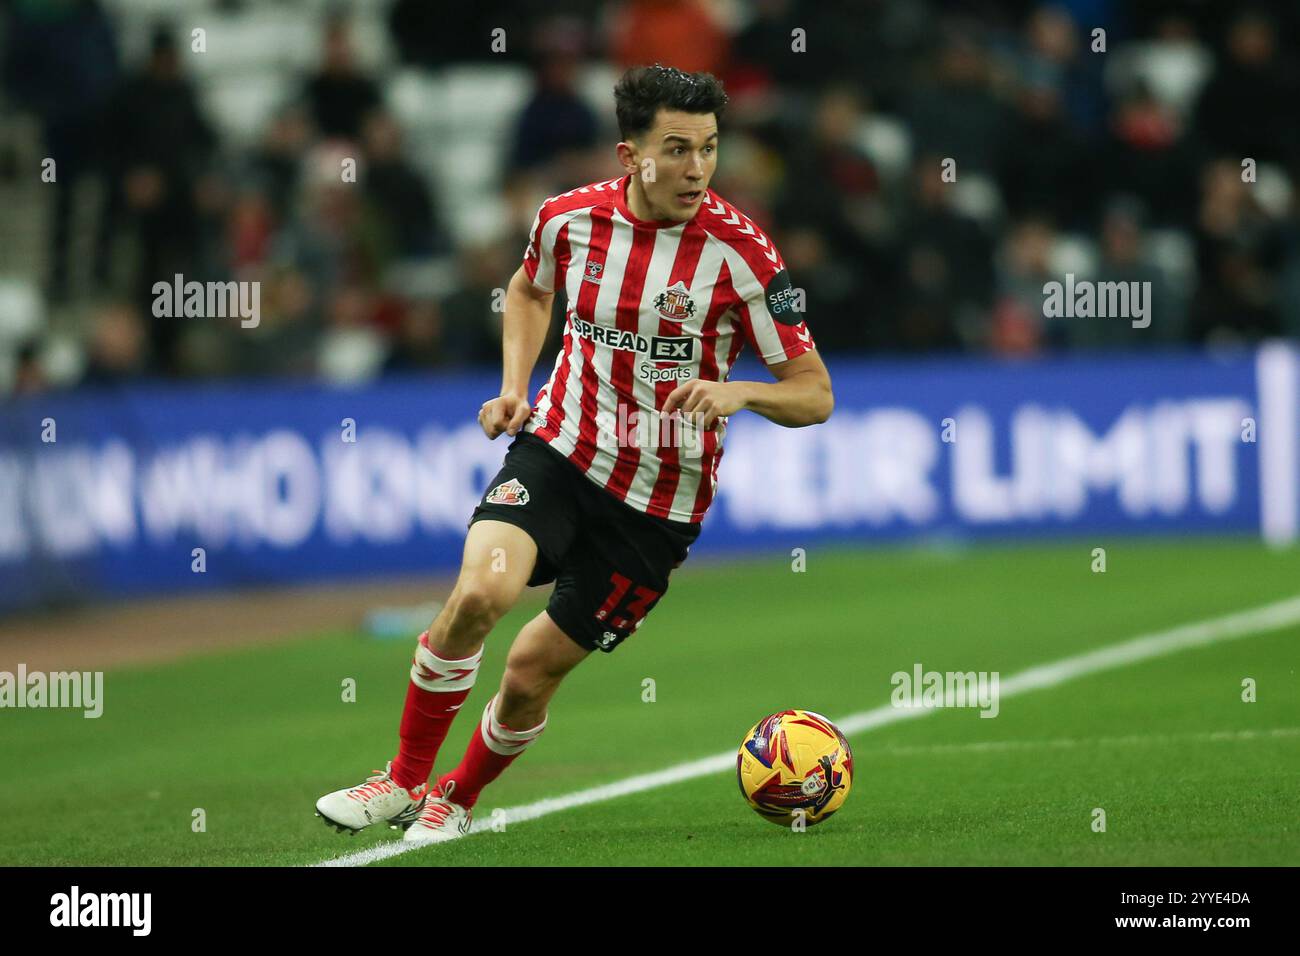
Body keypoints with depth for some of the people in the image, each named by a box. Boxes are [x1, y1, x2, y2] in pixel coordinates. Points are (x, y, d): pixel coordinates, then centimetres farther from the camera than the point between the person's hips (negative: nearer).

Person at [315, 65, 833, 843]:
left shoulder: (739, 252, -15)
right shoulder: (571, 218, -5)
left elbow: (814, 395, -10)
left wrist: (736, 393, -30)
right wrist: (515, 387, 7)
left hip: (659, 501, -1)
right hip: (560, 447, 2)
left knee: (534, 668, 1)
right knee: (482, 592, -26)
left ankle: (459, 798, 32)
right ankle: (405, 781, -5)